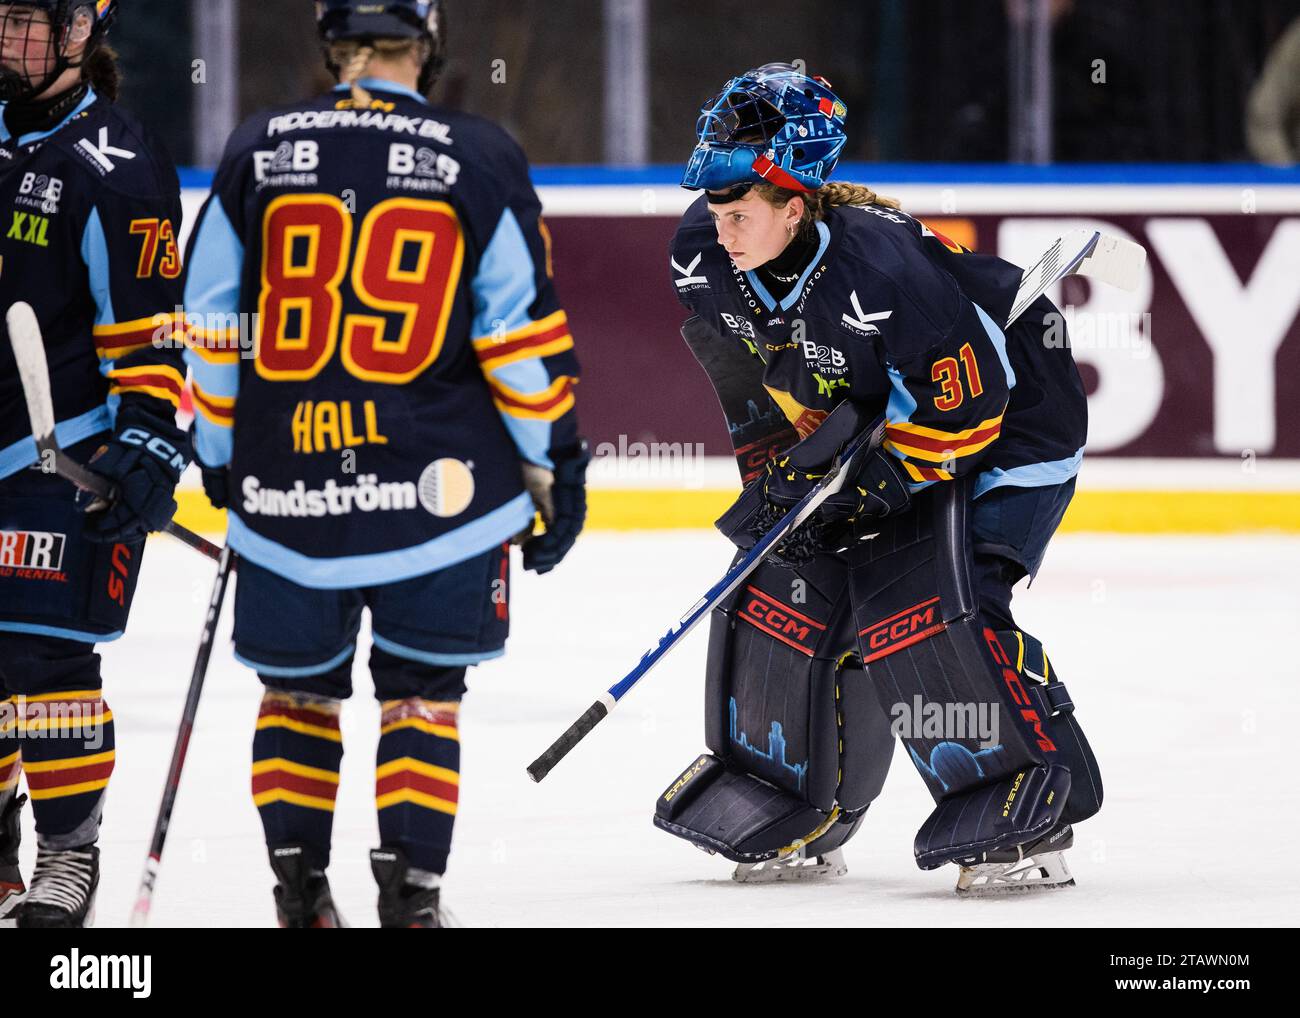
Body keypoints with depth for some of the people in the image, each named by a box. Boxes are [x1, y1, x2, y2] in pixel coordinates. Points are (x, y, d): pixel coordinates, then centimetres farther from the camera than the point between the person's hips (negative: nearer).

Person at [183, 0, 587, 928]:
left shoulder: (255, 155, 2)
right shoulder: (480, 161, -3)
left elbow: (214, 330, 7)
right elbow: (524, 332, -2)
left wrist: (221, 454, 21)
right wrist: (556, 466, 8)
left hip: (286, 488, 2)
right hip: (437, 491, -1)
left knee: (298, 688, 16)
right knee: (421, 692, 8)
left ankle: (297, 887, 13)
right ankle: (408, 891, 1)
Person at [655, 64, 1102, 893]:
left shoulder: (883, 270, -37)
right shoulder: (706, 259, -14)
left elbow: (966, 405, -29)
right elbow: (747, 366, 8)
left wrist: (861, 485, -27)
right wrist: (772, 466, 3)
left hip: (1005, 422, -8)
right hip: (862, 427, 8)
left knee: (924, 608, -22)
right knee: (786, 587, 1)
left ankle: (1033, 805, -13)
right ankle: (797, 813, 17)